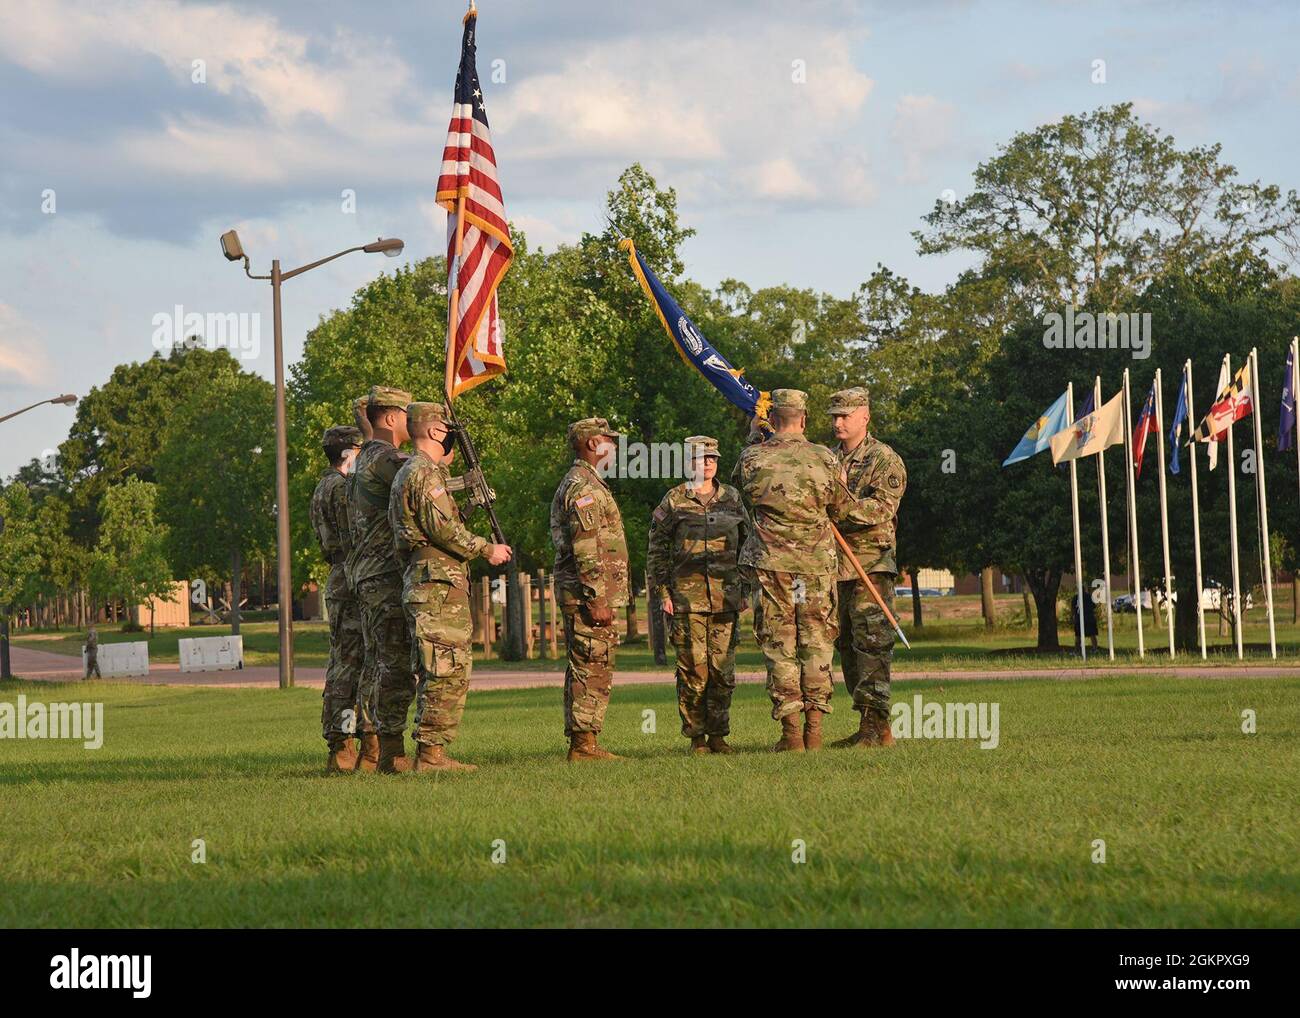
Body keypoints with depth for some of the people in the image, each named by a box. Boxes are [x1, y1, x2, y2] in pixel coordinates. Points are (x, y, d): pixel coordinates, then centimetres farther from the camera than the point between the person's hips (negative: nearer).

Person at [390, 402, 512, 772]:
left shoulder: (408, 472, 22)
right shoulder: (425, 472, -11)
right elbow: (443, 528, -18)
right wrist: (487, 550, -10)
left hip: (422, 585, 11)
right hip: (439, 585, -11)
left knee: (436, 674, 12)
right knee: (446, 673, -10)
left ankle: (431, 754, 13)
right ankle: (431, 754, -12)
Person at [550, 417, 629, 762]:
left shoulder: (579, 484, 21)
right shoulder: (584, 486, -13)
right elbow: (585, 549, -20)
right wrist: (597, 600, -22)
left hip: (583, 596, 11)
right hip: (588, 594, -11)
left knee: (584, 670, 11)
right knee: (592, 670, -10)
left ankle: (582, 744, 13)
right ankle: (584, 743, -10)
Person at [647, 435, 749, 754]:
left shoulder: (732, 498, 12)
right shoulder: (674, 500, 3)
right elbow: (657, 550, 4)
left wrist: (745, 588, 12)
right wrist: (663, 593, -2)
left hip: (725, 596, 3)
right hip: (687, 596, -3)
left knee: (723, 668, 1)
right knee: (693, 669, -5)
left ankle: (718, 735, 10)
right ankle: (696, 737, 2)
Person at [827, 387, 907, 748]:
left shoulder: (885, 460, -3)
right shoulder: (828, 460, 18)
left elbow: (882, 508, -16)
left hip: (871, 563, -7)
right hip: (835, 565, 7)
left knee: (871, 643, -12)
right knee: (846, 644, 8)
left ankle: (876, 726, -15)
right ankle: (871, 728, 13)